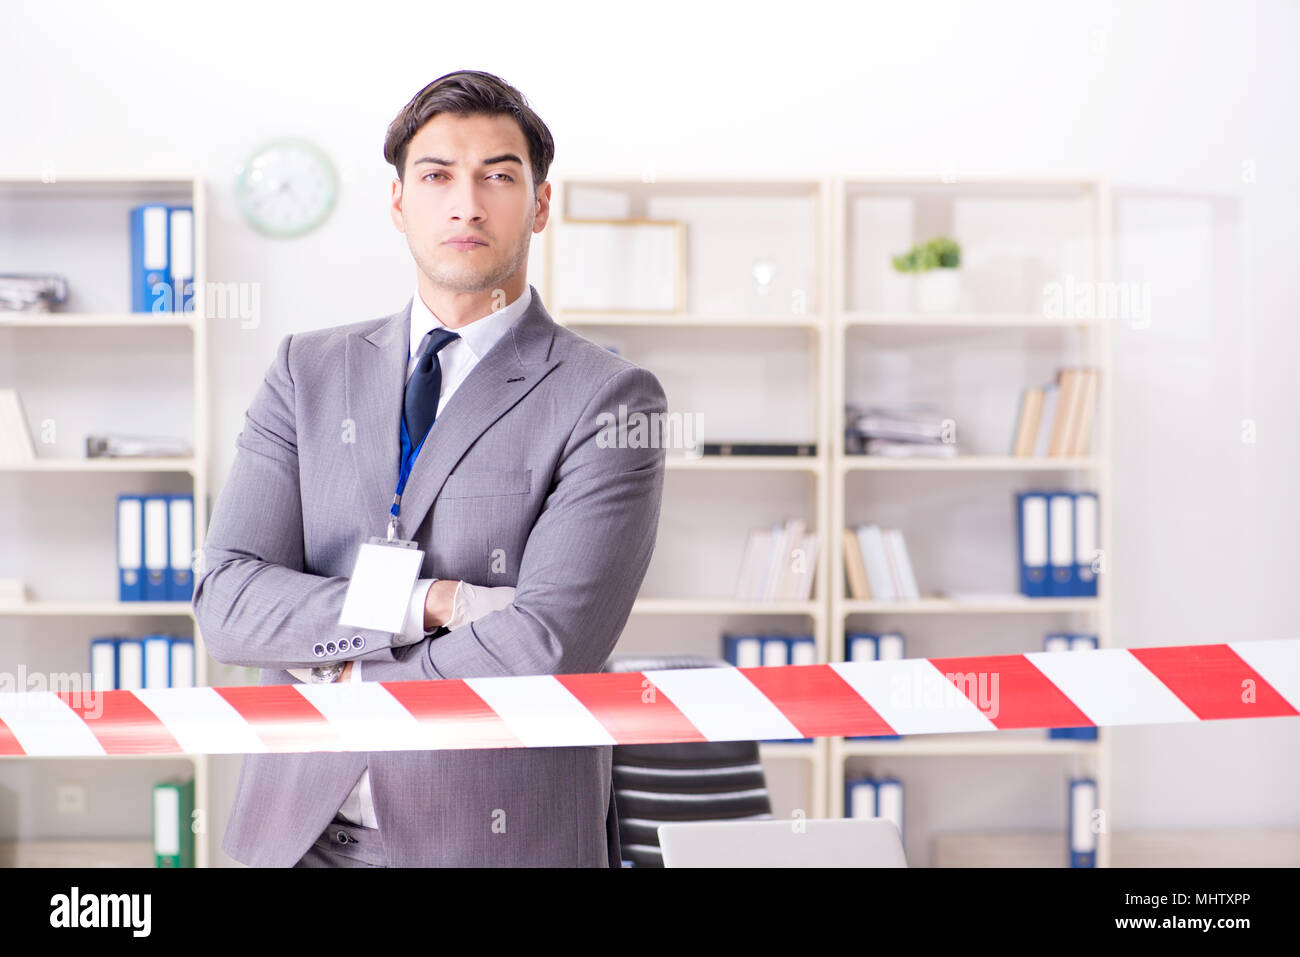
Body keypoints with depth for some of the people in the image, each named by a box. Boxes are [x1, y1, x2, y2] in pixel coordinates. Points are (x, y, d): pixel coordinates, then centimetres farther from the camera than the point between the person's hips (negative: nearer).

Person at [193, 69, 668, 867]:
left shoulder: (607, 399, -9)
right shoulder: (309, 370, 4)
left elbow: (547, 653, -18)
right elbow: (225, 598, -5)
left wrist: (343, 679, -8)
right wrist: (427, 603, -17)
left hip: (493, 836, -3)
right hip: (299, 828, 3)